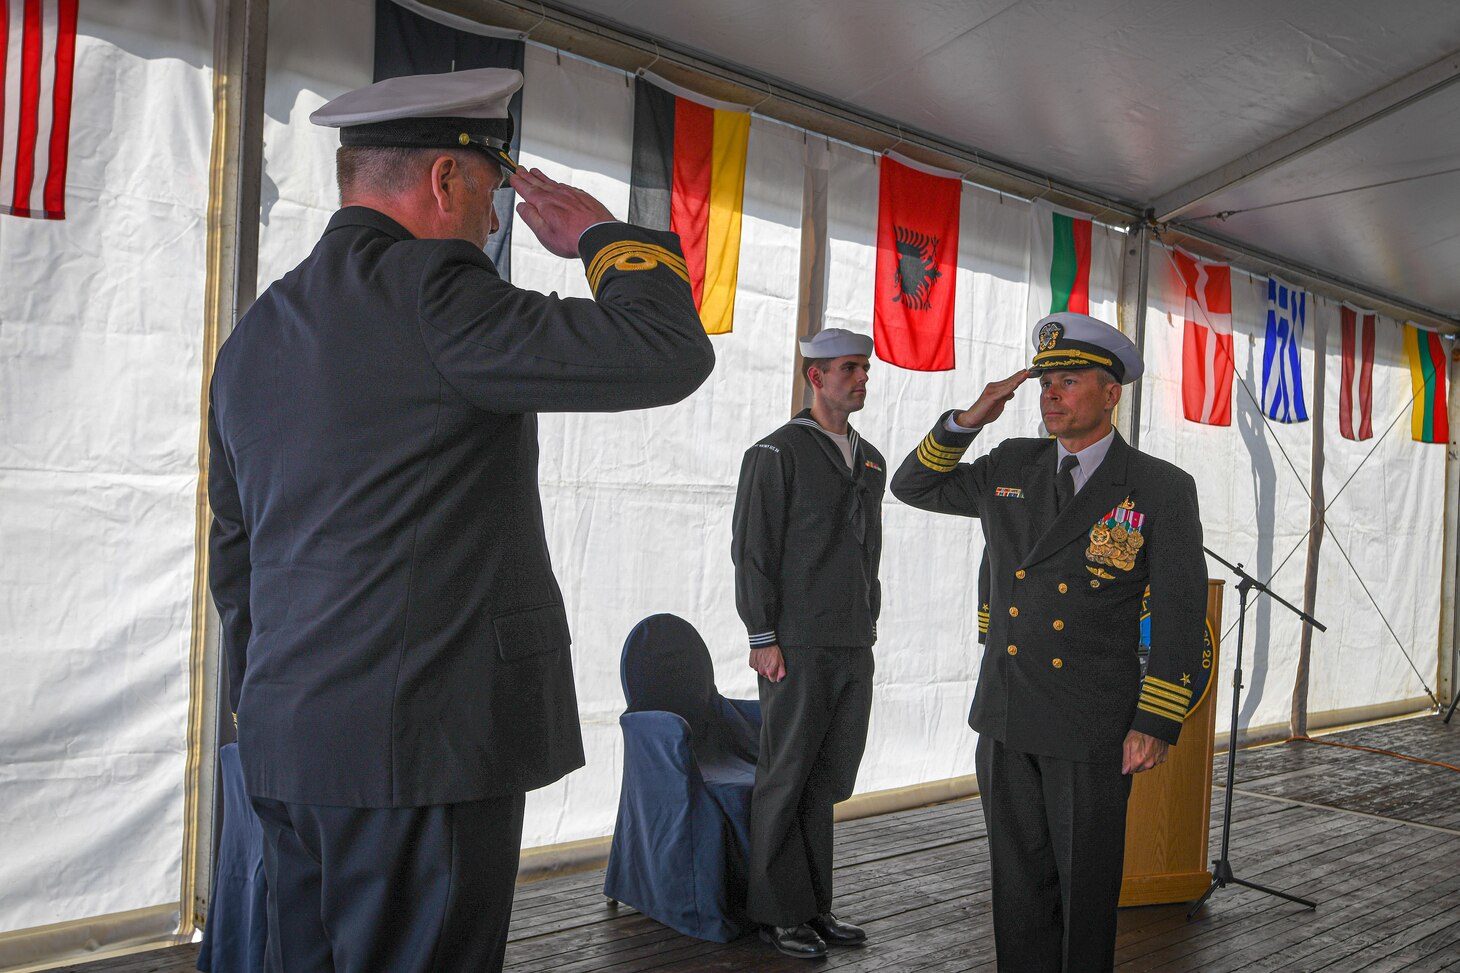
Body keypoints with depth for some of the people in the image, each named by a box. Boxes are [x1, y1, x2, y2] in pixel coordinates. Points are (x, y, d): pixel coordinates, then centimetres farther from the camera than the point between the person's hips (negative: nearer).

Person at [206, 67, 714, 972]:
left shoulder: (255, 333, 14)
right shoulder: (428, 290, -14)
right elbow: (667, 353, -17)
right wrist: (602, 236, 0)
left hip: (290, 750, 9)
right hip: (423, 743, -9)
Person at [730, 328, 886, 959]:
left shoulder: (870, 460, 16)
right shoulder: (778, 452, -6)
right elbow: (751, 549, -9)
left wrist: (868, 628, 16)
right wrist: (763, 638, -14)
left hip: (855, 647, 7)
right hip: (798, 647, -7)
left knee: (828, 778, 12)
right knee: (786, 780, 1)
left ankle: (813, 903, 23)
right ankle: (778, 912, 12)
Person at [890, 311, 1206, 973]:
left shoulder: (1162, 489, -5)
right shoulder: (1010, 468, 7)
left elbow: (1180, 615, -7)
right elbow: (912, 487, 15)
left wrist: (1156, 724, -11)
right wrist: (968, 421, 0)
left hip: (1093, 731, -4)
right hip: (1006, 721, 4)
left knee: (1085, 887, 9)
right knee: (1019, 881, 14)